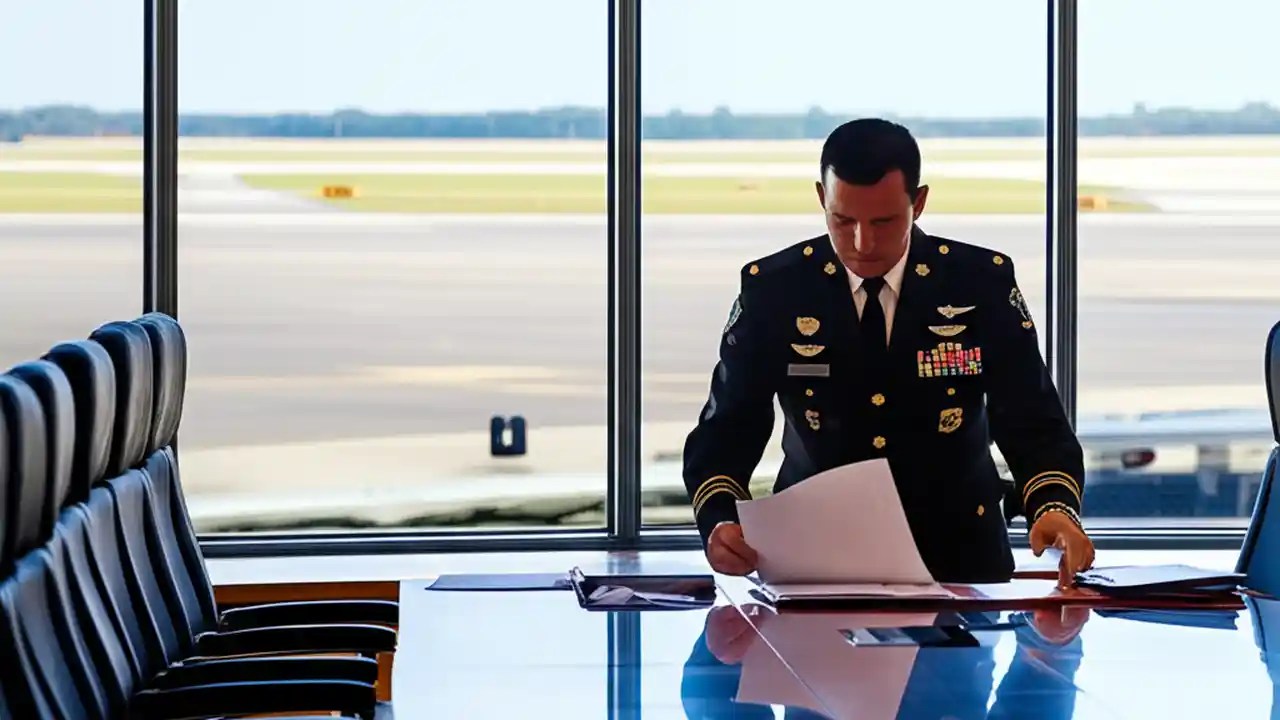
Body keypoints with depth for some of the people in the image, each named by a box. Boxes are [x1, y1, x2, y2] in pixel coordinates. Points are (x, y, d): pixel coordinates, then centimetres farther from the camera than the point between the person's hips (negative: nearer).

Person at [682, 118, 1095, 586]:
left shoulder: (983, 282, -3)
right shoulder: (771, 289, -3)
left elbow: (1034, 426, -4)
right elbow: (724, 435, -1)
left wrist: (1055, 508, -26)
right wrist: (719, 522, -22)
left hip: (959, 562, 0)